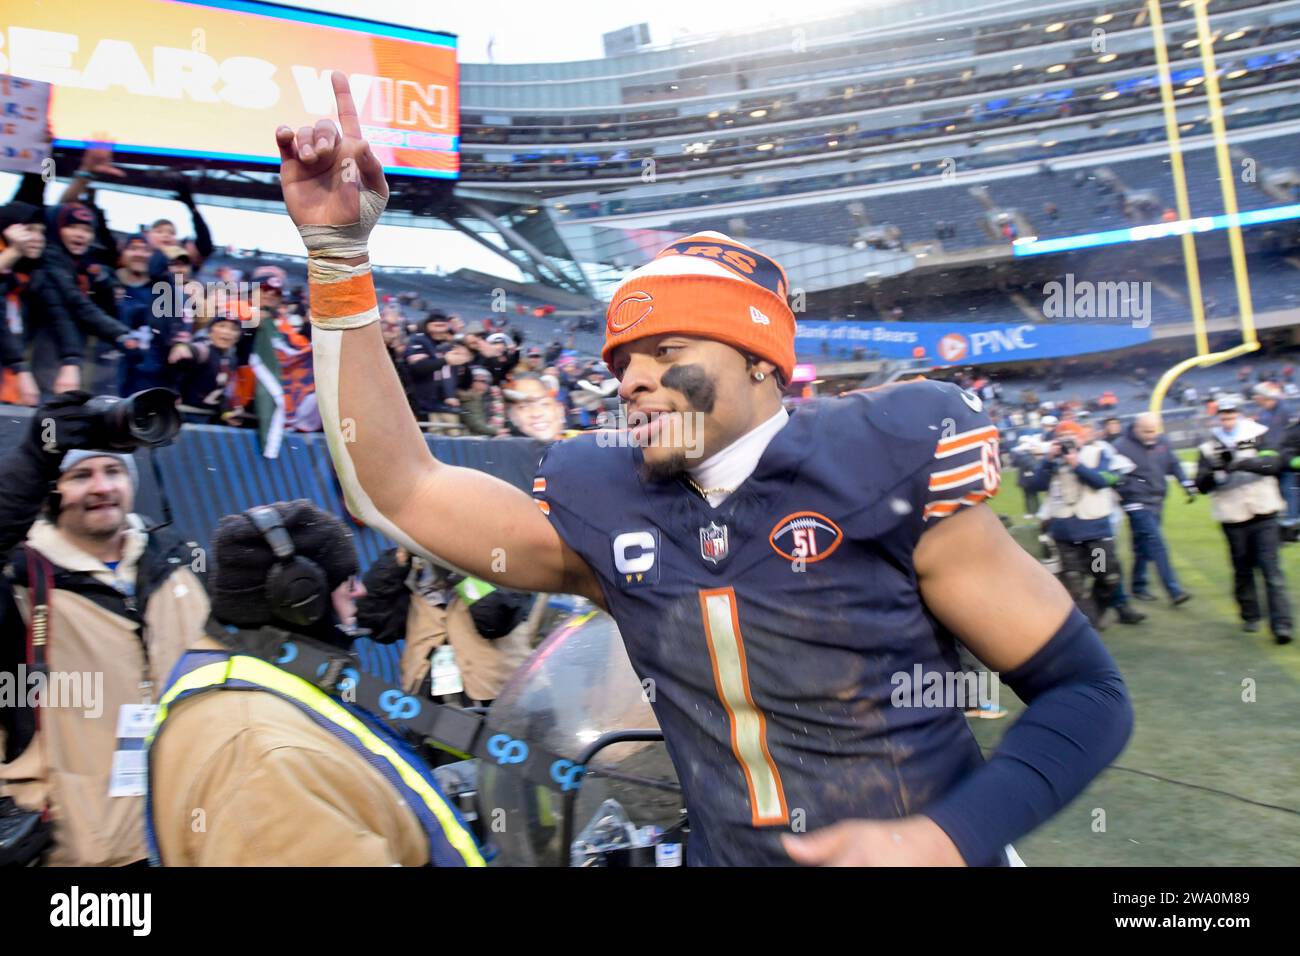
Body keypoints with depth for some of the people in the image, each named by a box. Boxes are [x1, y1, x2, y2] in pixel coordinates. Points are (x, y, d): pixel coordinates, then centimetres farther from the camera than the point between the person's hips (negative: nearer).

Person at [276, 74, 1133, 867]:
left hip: (919, 844, -3)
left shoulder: (880, 471, -16)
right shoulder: (606, 508, -5)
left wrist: (945, 840, -25)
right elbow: (397, 491, -8)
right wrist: (339, 250, -14)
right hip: (727, 851, 4)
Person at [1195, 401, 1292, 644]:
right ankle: (1250, 616, 25)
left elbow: (1273, 463, -16)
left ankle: (1281, 623, -7)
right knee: (1242, 571, 10)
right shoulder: (1209, 448, 4)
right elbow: (1202, 486, -1)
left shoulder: (1258, 435, 0)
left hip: (1263, 514, -2)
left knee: (1272, 569, -6)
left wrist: (1244, 463, -31)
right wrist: (1213, 473, -21)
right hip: (1233, 518, 2)